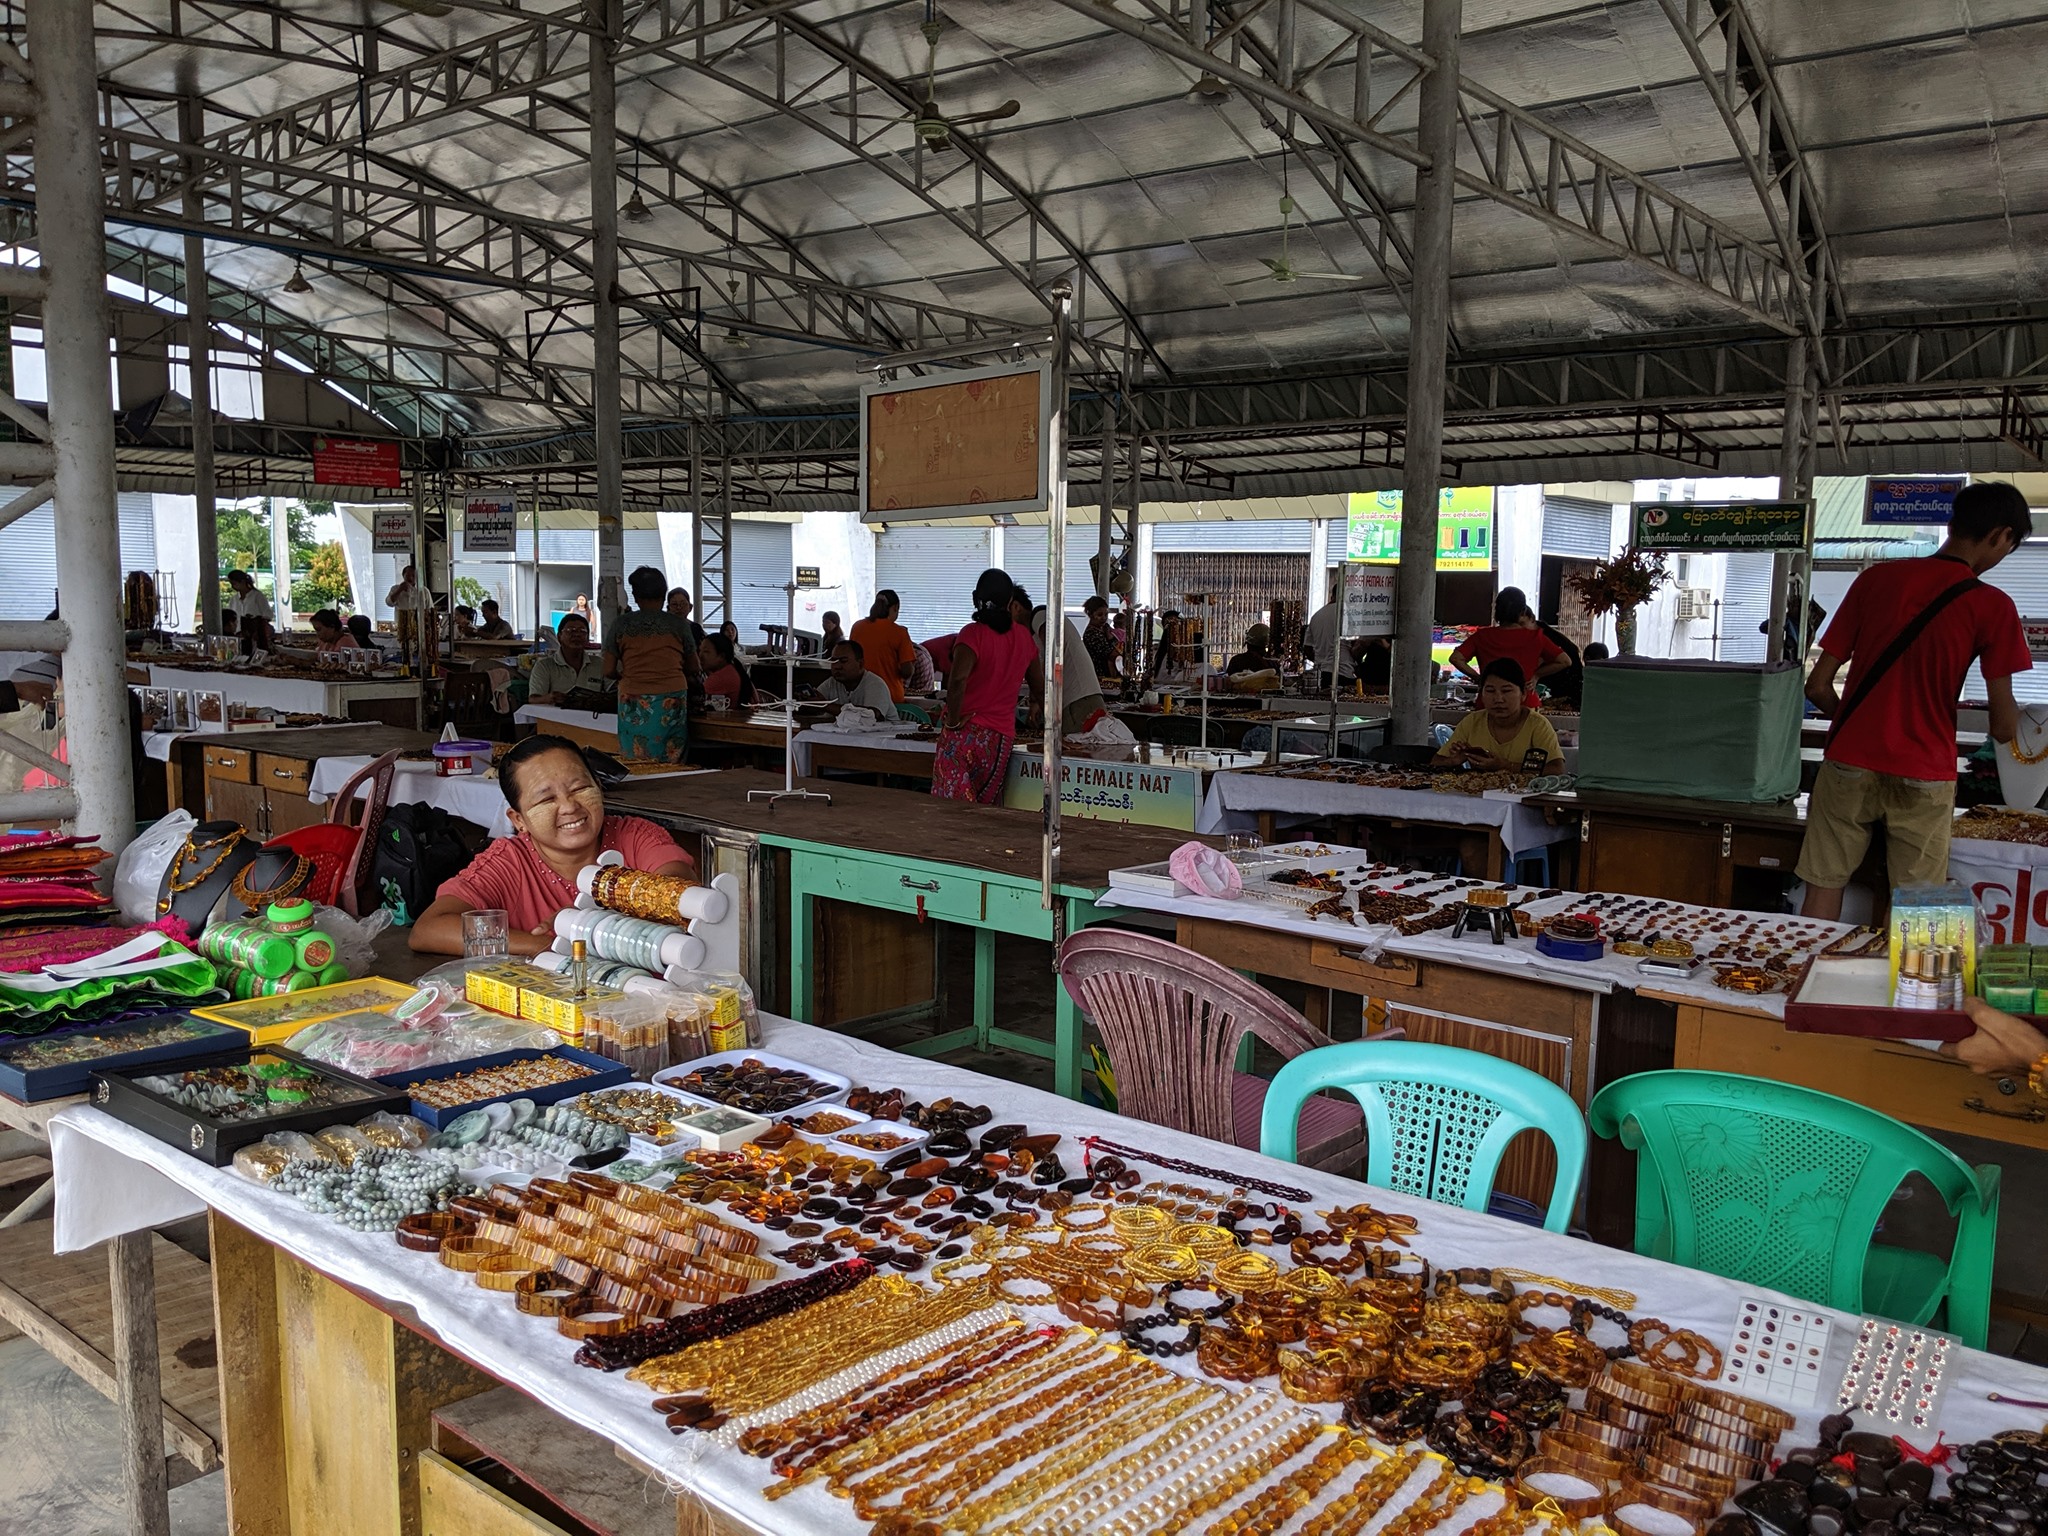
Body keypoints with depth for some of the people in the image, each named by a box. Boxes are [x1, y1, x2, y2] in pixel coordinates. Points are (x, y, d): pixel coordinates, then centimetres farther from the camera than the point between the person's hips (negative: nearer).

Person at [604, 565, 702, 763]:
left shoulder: (622, 624, 4)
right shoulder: (678, 624, 5)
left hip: (633, 701, 0)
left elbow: (609, 671, 4)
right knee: (669, 765, 2)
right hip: (672, 700, 0)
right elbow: (694, 669, 12)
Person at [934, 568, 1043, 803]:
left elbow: (958, 680, -24)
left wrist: (953, 721, -12)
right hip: (1001, 736, 5)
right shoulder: (1023, 636, 8)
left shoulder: (973, 634, -9)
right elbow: (1038, 685, 22)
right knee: (986, 809, 11)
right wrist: (1039, 708, 42)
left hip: (965, 732, -5)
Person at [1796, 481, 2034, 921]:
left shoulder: (1877, 577, 3)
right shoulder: (1992, 607, -5)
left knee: (1824, 888, 7)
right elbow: (2003, 728, -2)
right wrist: (2007, 723, 21)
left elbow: (1818, 687, 3)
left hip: (1849, 764, 2)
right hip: (1923, 776, -2)